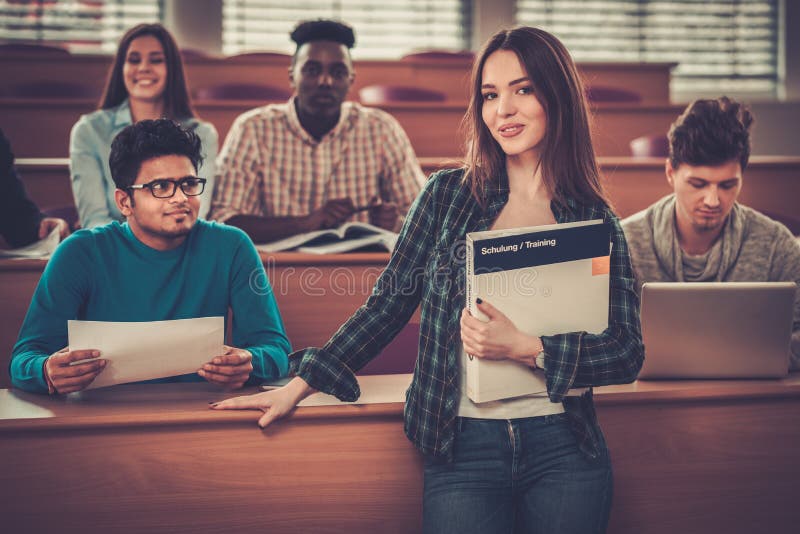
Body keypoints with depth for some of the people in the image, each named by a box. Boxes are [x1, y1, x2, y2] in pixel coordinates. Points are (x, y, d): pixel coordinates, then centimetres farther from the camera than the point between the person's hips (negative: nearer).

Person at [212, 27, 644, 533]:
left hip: (563, 452, 1)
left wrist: (524, 347, -16)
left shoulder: (598, 221, 2)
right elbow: (389, 302, 6)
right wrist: (300, 385, 2)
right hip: (463, 449, 0)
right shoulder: (449, 195, 3)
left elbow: (627, 352, -1)